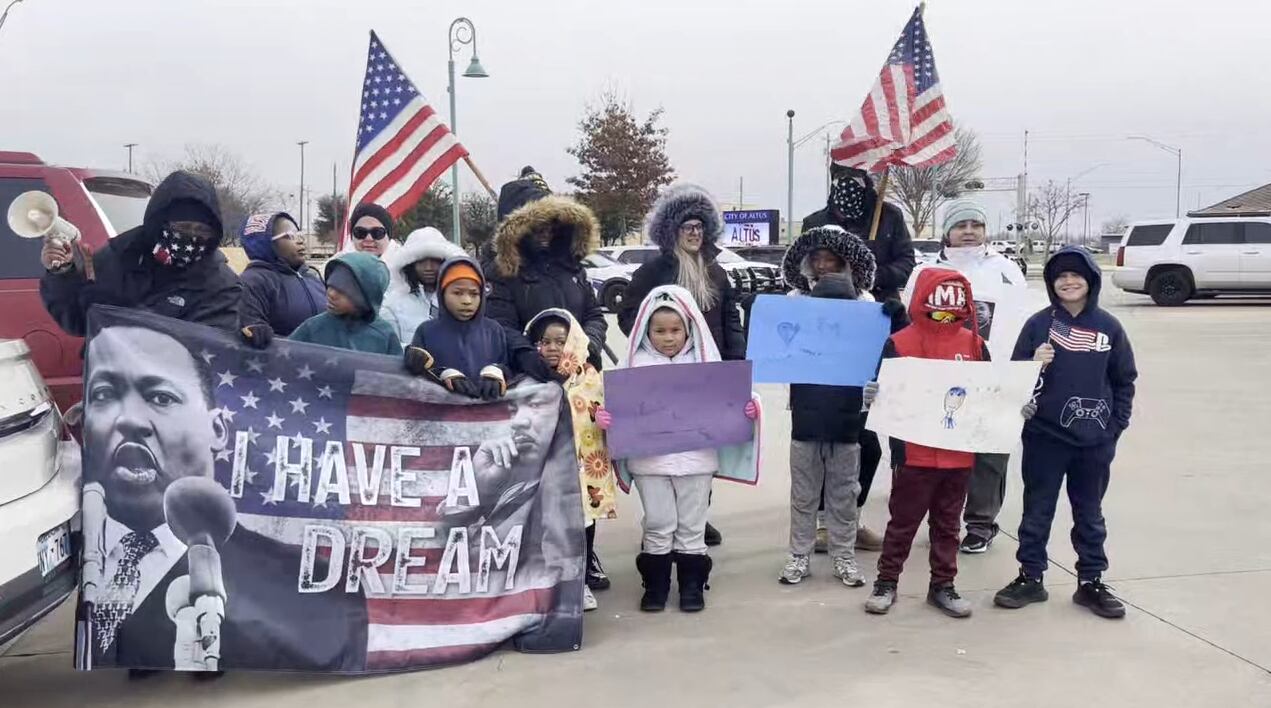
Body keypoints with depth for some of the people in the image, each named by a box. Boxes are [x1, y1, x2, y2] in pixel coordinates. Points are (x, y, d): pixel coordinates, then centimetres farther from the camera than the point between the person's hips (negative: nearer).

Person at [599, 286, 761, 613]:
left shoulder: (704, 360, 2)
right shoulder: (639, 363, 0)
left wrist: (747, 407, -15)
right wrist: (603, 416, -22)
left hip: (696, 458, 0)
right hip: (650, 459, 0)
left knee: (692, 526, 10)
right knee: (658, 526, 9)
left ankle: (692, 584, 23)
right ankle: (655, 584, 22)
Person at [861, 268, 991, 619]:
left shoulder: (974, 344, 4)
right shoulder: (900, 343, -8)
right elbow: (886, 392, -7)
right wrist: (872, 397, -27)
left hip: (960, 455, 4)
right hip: (913, 454, -3)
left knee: (947, 524, 16)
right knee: (902, 522, 9)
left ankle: (942, 585, 28)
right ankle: (886, 581, 23)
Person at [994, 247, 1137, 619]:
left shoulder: (1108, 327, 1)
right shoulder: (1038, 324, -4)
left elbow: (1124, 381, 8)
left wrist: (1115, 425, 2)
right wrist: (1035, 366, -20)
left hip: (1095, 441, 2)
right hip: (1044, 437, -1)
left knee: (1090, 514, 13)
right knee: (1037, 511, 8)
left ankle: (1091, 581, 24)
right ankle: (1030, 577, 20)